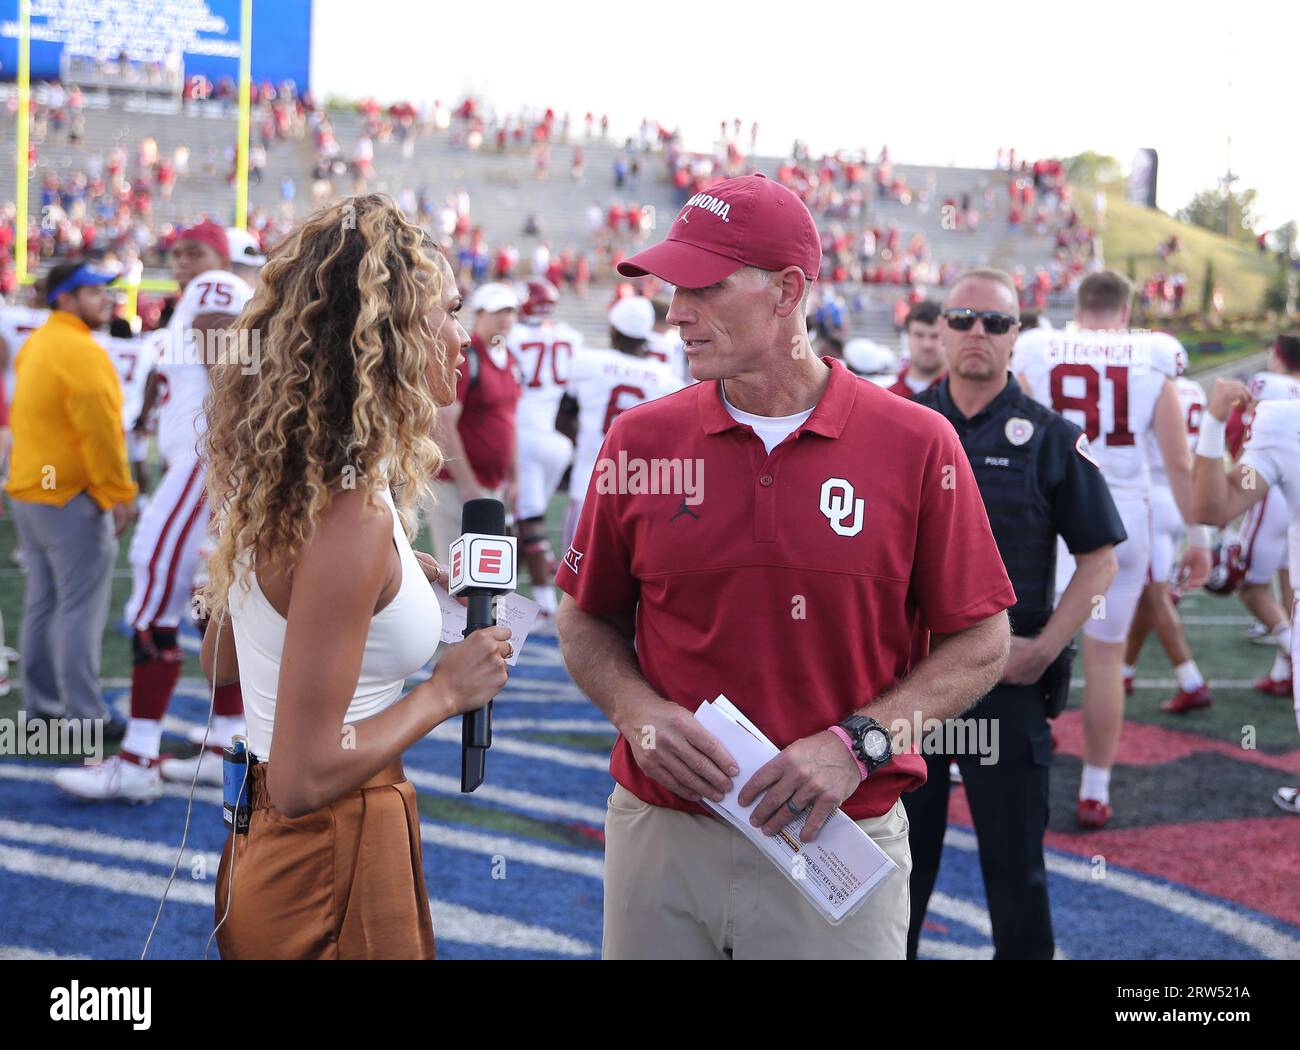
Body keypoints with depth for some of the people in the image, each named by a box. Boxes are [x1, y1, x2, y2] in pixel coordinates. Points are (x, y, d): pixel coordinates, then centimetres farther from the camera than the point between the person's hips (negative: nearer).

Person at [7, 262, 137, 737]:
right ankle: (84, 717, -3)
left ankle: (41, 707, 21)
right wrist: (120, 494, -16)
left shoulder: (36, 346, 14)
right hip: (72, 498, -10)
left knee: (43, 604, 14)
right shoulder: (82, 350, -16)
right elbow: (99, 430, -21)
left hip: (30, 491, 10)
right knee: (82, 608, -6)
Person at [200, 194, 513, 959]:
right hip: (333, 866, -9)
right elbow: (304, 778, -25)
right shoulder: (353, 515, -25)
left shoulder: (277, 480, 2)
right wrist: (446, 691, -13)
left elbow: (223, 664, 15)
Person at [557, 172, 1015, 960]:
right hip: (658, 832, 2)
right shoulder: (641, 440, 1)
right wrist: (638, 712, -8)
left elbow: (982, 644, -1)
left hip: (840, 843, -2)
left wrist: (858, 744, -13)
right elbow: (588, 621, 11)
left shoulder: (916, 444, -6)